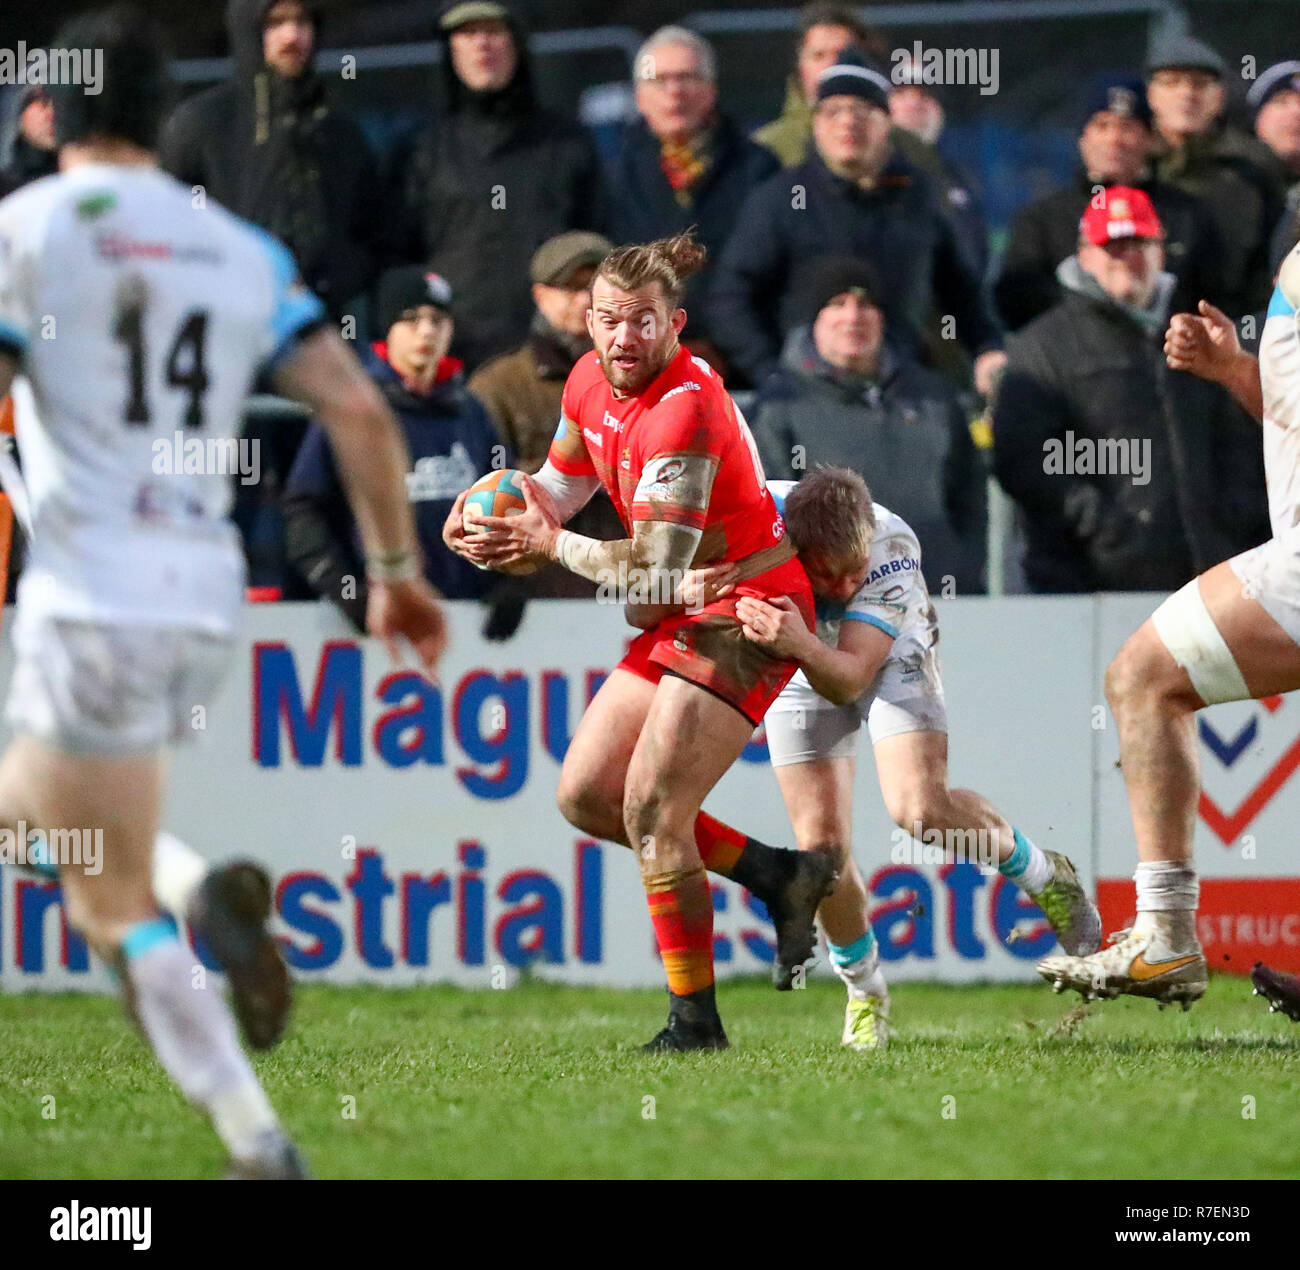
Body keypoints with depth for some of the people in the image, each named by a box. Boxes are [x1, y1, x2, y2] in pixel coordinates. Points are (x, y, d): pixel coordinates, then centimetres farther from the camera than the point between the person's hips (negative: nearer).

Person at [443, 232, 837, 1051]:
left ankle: (695, 1022, -4)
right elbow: (562, 484, 18)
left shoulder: (685, 413, -26)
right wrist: (492, 516, -3)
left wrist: (551, 545, -16)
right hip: (682, 618, 10)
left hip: (745, 613, -10)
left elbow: (656, 568, -27)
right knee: (585, 795, 7)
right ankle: (776, 875, 18)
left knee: (651, 811, -15)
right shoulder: (591, 382, 1)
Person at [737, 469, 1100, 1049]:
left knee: (920, 808, -24)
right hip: (798, 672, 2)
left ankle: (1041, 875, 6)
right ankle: (864, 989, 18)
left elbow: (849, 679, -44)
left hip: (889, 657, -2)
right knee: (821, 844, -9)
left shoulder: (895, 549, -38)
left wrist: (802, 646, -65)